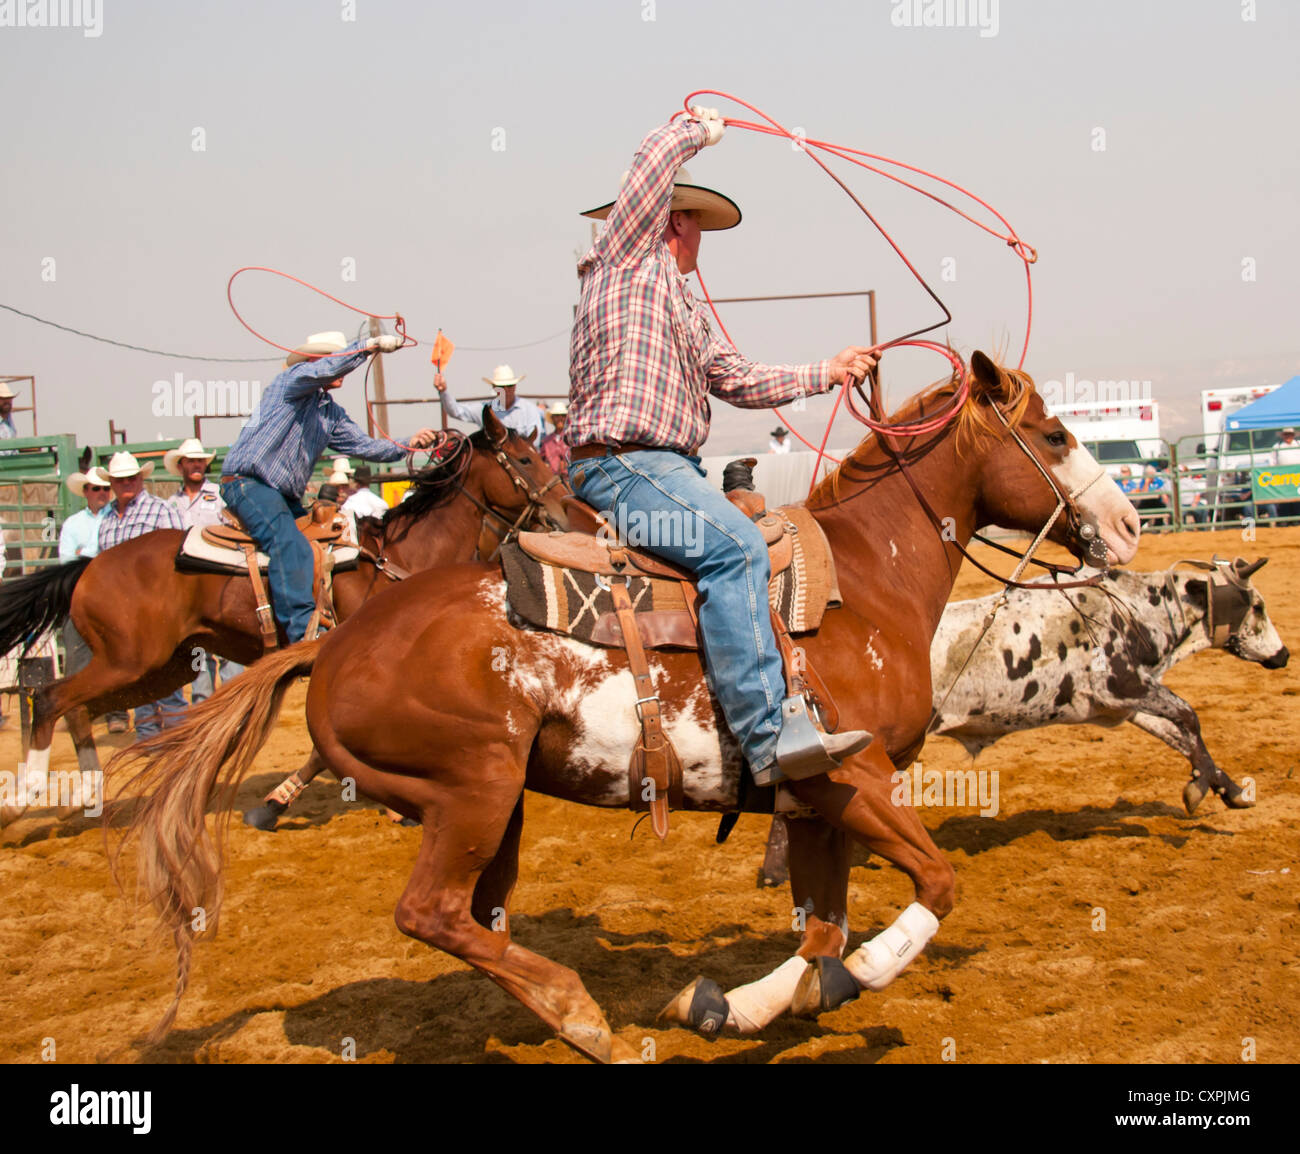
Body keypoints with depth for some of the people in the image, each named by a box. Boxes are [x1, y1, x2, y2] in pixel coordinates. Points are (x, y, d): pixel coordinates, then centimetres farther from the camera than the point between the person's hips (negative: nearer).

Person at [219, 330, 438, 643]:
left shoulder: (332, 412, 20)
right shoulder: (291, 381, -4)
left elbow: (362, 445, 14)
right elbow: (321, 371, -25)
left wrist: (407, 445, 0)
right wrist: (370, 346, -29)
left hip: (286, 495, 10)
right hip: (248, 484, -10)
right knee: (290, 545, -29)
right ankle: (304, 634, -39)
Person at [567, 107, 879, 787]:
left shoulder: (681, 306, 29)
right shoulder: (629, 254, 4)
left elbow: (738, 379, 26)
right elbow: (657, 157, -8)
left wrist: (827, 372, 21)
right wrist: (700, 129, 10)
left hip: (669, 467, 11)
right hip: (621, 463, -11)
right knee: (735, 546, -27)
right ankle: (768, 741, -34)